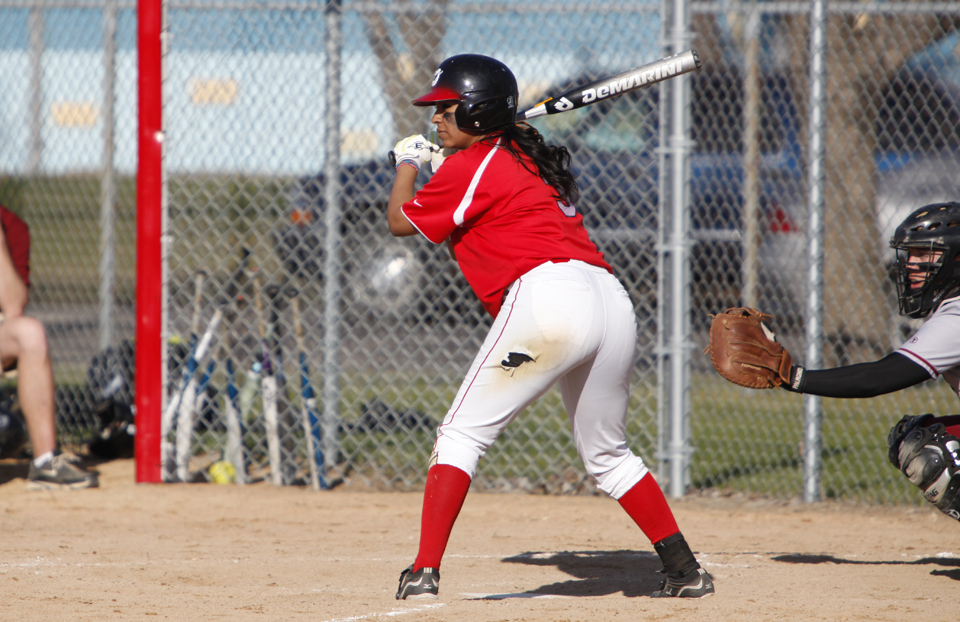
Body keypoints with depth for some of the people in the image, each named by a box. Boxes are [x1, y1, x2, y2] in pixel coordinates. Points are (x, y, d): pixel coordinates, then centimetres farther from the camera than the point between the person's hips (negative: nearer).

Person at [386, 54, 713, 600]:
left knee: (463, 434, -4)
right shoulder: (528, 158, 26)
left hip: (547, 294, -8)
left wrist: (408, 163, 30)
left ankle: (425, 572, -14)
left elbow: (402, 221, 14)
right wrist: (445, 160, 36)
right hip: (614, 303, 8)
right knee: (607, 453, 23)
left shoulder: (471, 168, 2)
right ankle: (685, 571, 20)